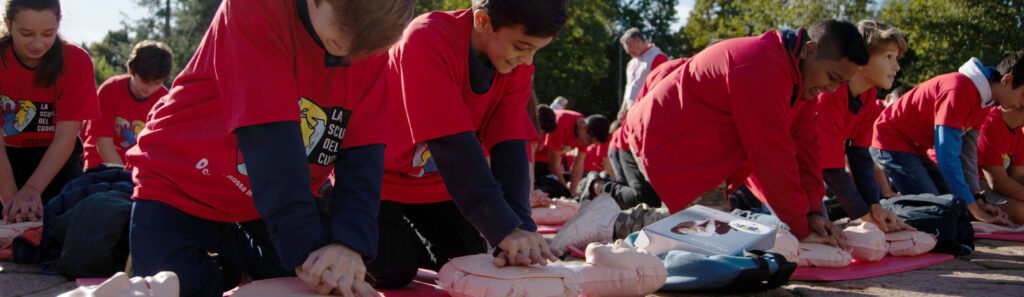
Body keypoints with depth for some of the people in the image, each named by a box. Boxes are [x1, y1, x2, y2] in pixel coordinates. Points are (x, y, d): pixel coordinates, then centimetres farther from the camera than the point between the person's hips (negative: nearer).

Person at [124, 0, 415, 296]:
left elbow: (362, 154, -18)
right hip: (179, 189, -4)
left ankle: (233, 250, 22)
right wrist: (306, 248, -41)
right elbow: (271, 142, -35)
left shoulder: (370, 40, -13)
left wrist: (348, 242, -34)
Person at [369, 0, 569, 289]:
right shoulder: (428, 41, -34)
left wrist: (520, 232, -34)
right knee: (393, 273, -14)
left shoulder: (518, 63, -14)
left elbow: (510, 149, -20)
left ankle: (408, 237, 28)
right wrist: (506, 231, -43)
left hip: (435, 183, 6)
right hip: (381, 175, -6)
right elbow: (453, 146, -39)